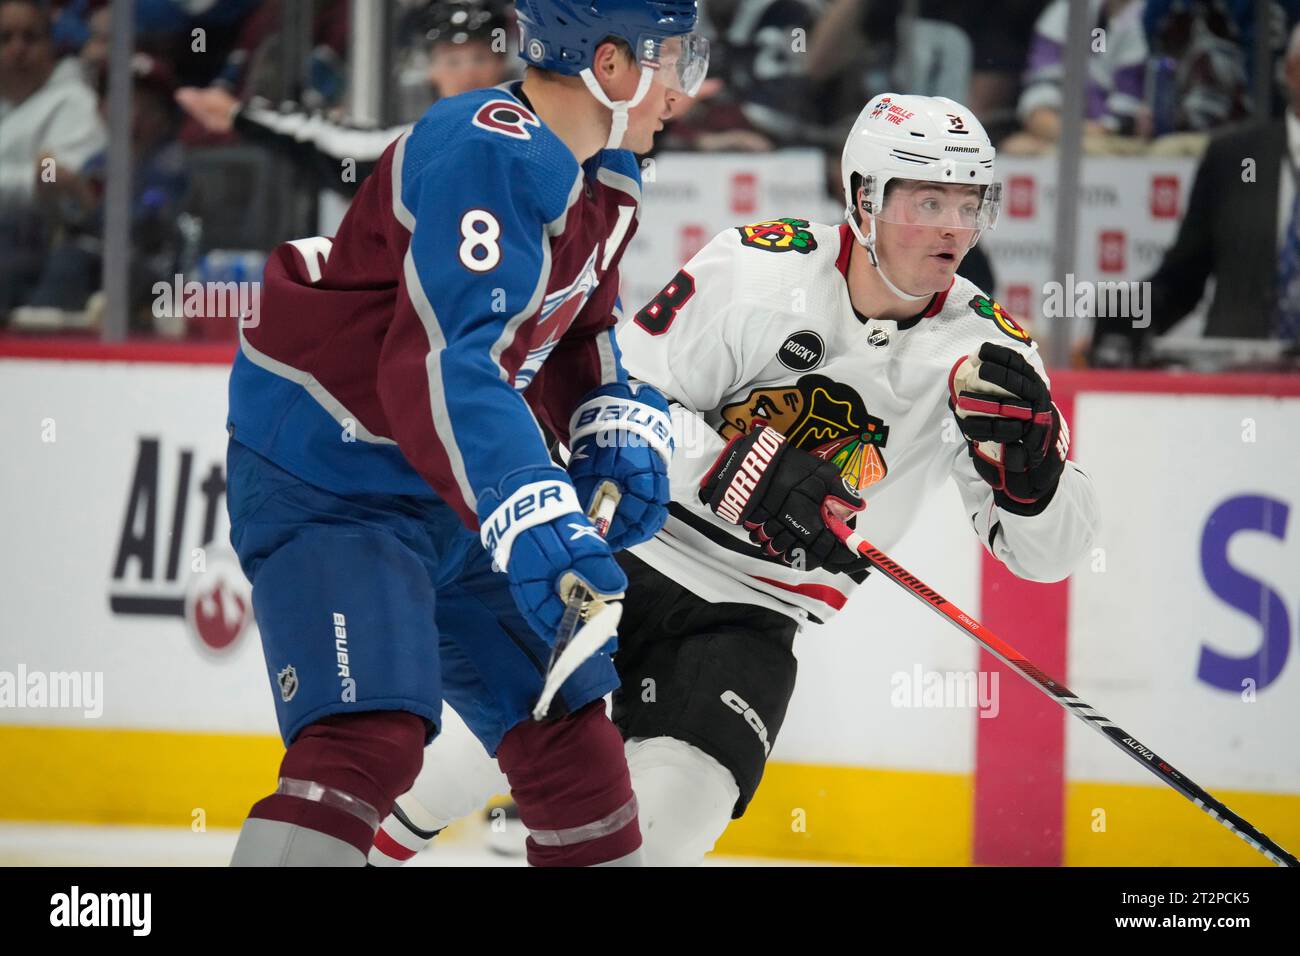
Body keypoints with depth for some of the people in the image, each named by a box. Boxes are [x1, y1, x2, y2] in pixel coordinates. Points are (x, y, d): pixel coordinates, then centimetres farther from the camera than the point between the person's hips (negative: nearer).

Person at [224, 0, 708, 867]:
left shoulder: (607, 181, 8)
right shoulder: (491, 152, -25)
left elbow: (579, 334, 23)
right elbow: (440, 362, -35)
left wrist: (618, 429, 3)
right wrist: (530, 517, -42)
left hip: (450, 488, 10)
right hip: (325, 476, -10)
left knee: (567, 729, 12)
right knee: (371, 738, -27)